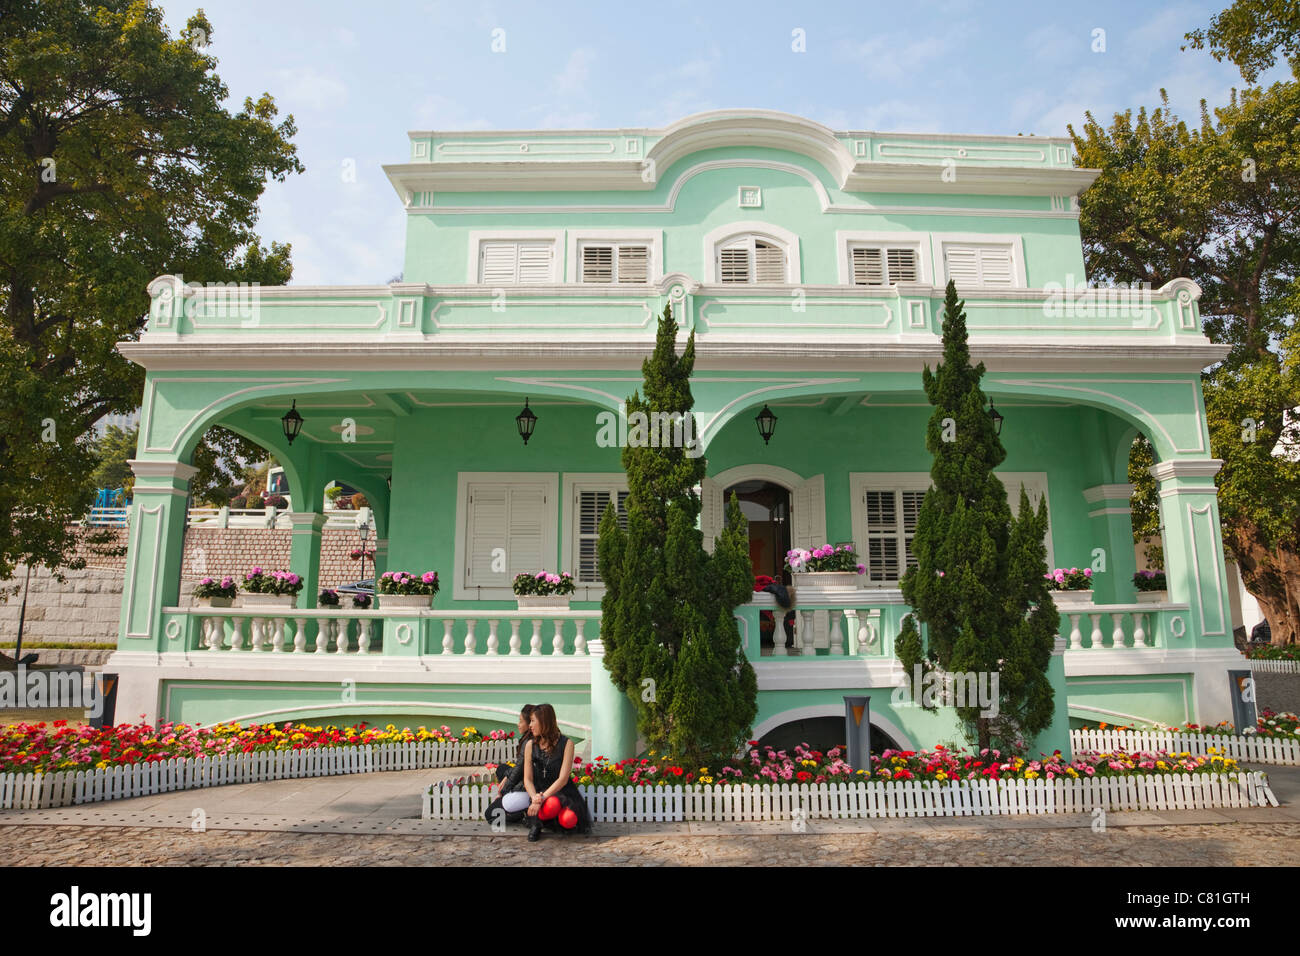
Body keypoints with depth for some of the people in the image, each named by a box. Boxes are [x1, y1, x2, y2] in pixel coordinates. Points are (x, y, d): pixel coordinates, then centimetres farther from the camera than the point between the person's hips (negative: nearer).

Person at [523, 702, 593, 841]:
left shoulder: (566, 744, -5)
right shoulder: (530, 745, 5)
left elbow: (563, 779, -13)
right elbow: (527, 779, 2)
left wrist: (542, 798, -24)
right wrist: (534, 798, -19)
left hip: (563, 791, 0)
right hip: (539, 792, 0)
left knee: (568, 820, -33)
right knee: (552, 805, -37)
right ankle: (536, 824, -5)